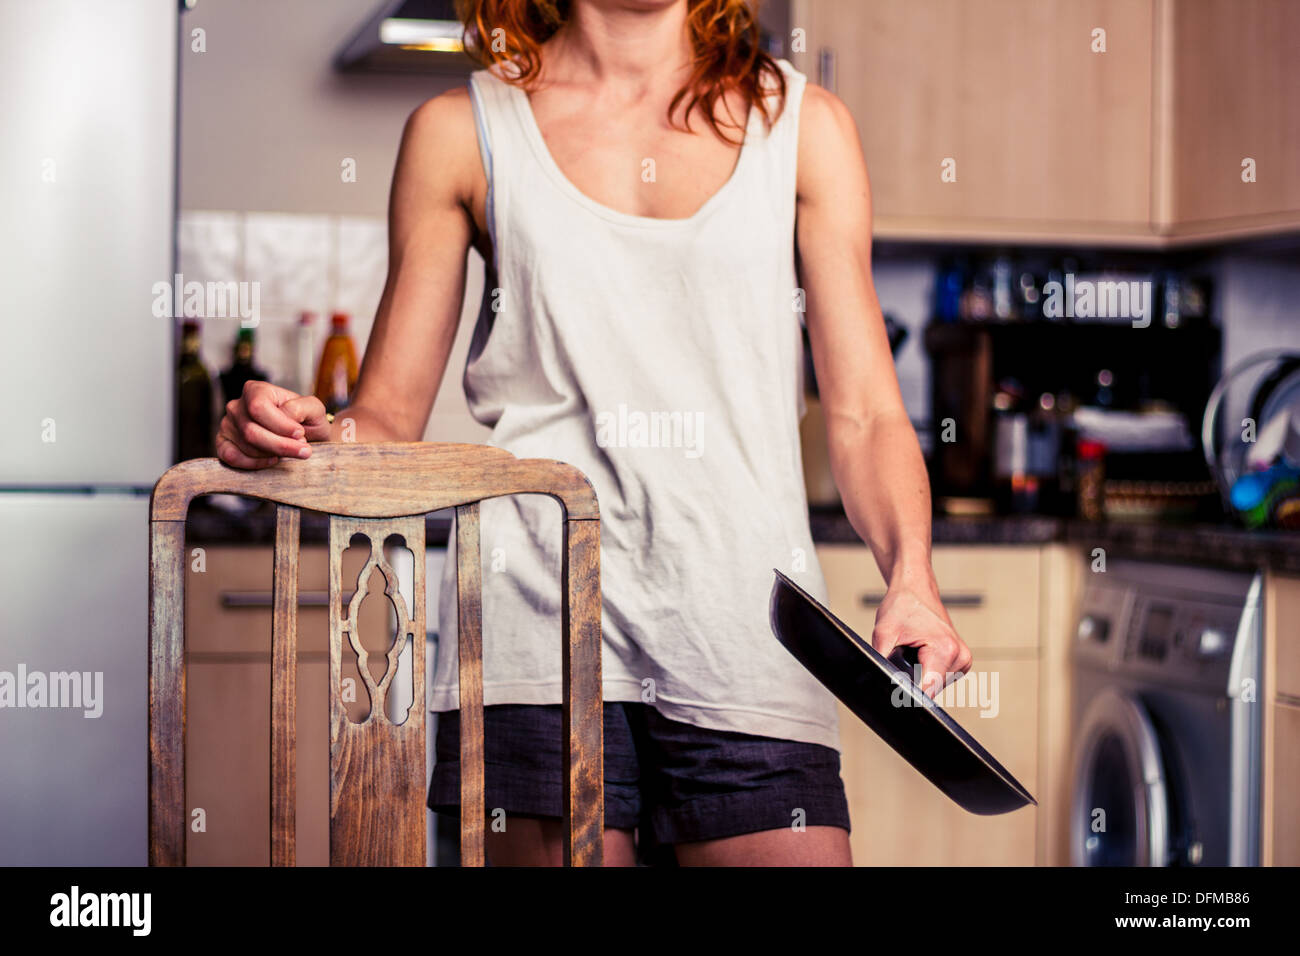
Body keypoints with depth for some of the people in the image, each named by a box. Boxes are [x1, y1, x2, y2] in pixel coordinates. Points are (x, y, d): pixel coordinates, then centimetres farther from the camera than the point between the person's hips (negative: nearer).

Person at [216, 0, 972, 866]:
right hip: (540, 605, 0)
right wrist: (302, 435, -12)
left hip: (743, 625, 1)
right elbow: (388, 419, 11)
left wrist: (911, 577, -12)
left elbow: (865, 413, 7)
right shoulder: (462, 131, 11)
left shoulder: (804, 124, 13)